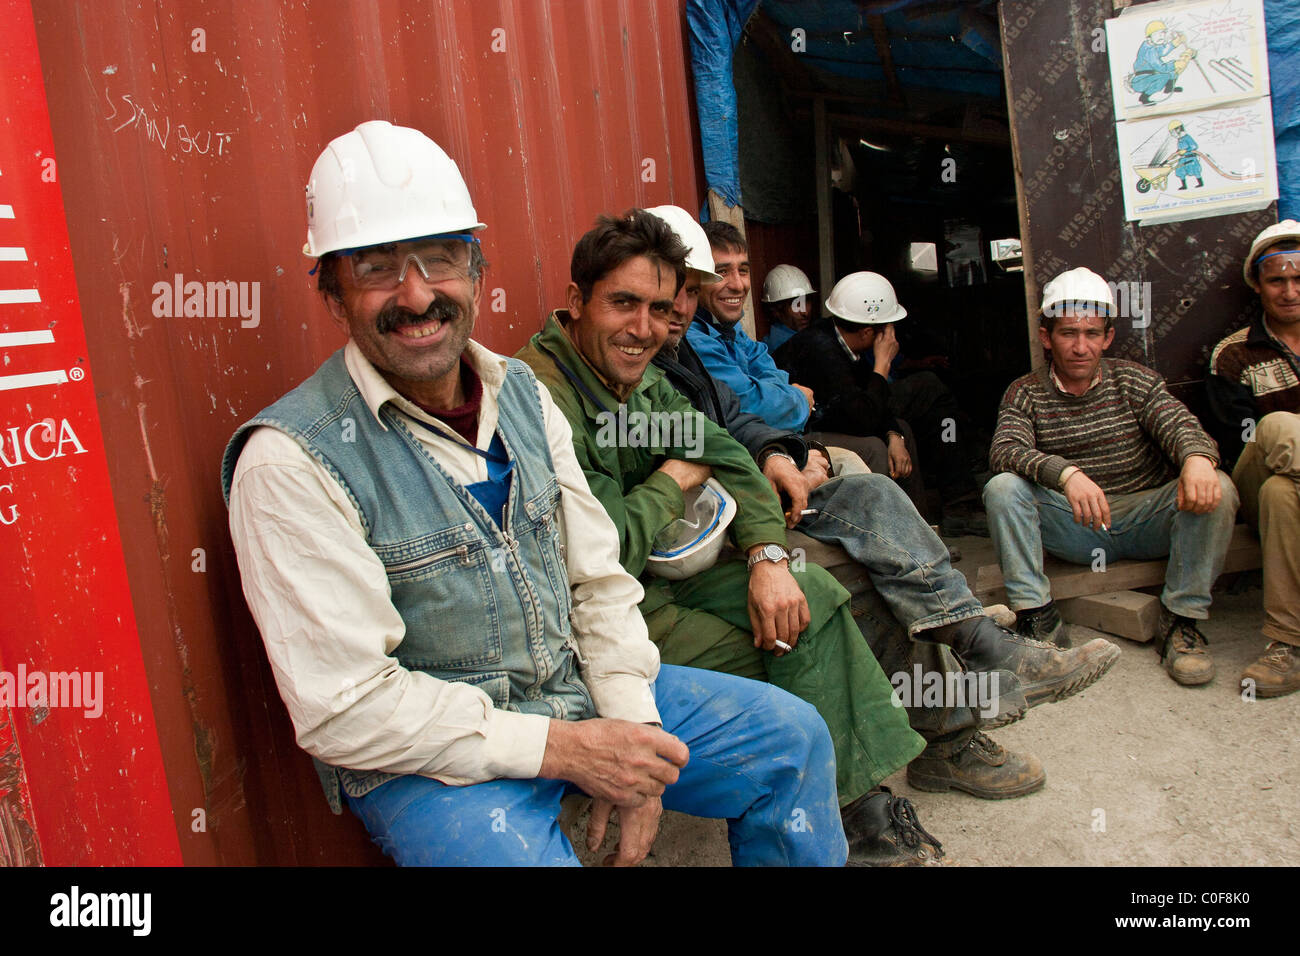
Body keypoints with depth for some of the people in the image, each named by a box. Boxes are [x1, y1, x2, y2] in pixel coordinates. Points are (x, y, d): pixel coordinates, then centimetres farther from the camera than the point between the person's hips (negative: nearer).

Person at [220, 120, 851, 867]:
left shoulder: (523, 394, 3)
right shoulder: (289, 461, -18)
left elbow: (598, 578, 5)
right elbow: (344, 708, -20)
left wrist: (632, 736, -8)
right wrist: (563, 748, -21)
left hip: (580, 693, 6)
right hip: (428, 757, -5)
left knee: (793, 738, 6)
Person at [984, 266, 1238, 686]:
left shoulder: (1135, 381, 5)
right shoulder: (1025, 394, 1)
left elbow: (1180, 426, -12)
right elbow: (1004, 451, -18)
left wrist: (1198, 457, -38)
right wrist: (1065, 473, -39)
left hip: (1145, 520, 1)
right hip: (1073, 528, -1)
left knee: (1216, 490, -25)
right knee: (1003, 488, -25)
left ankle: (1181, 622, -17)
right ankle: (1037, 616, -22)